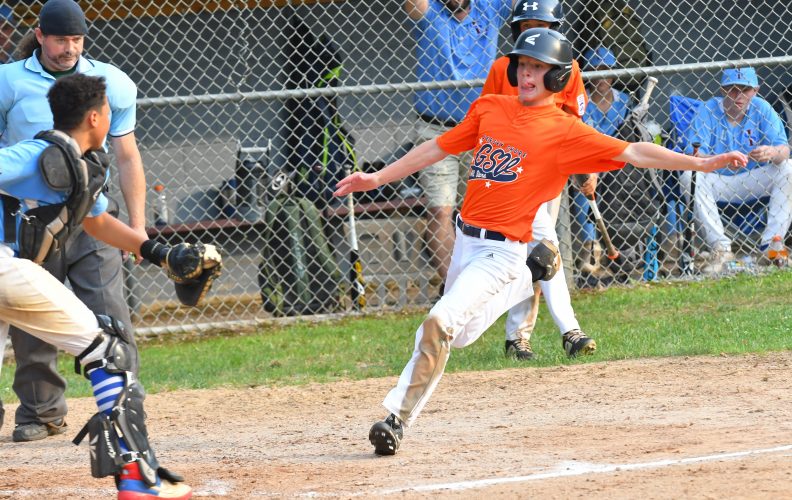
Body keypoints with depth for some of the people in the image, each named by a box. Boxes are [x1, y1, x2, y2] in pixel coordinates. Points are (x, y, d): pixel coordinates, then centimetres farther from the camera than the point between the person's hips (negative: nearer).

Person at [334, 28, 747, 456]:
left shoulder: (564, 131, -6)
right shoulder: (490, 108, 9)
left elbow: (633, 153, -11)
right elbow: (439, 147, 18)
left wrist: (701, 163, -21)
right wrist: (378, 178, 17)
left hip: (502, 252, -7)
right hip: (465, 242, 7)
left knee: (441, 322, -20)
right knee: (437, 334, 11)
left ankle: (399, 419, -16)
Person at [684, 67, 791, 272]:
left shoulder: (762, 109, -6)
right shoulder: (707, 111, -12)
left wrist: (772, 153, -43)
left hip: (752, 182, 2)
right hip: (717, 183, -2)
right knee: (690, 177, -32)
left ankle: (771, 244, -22)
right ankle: (721, 249, -29)